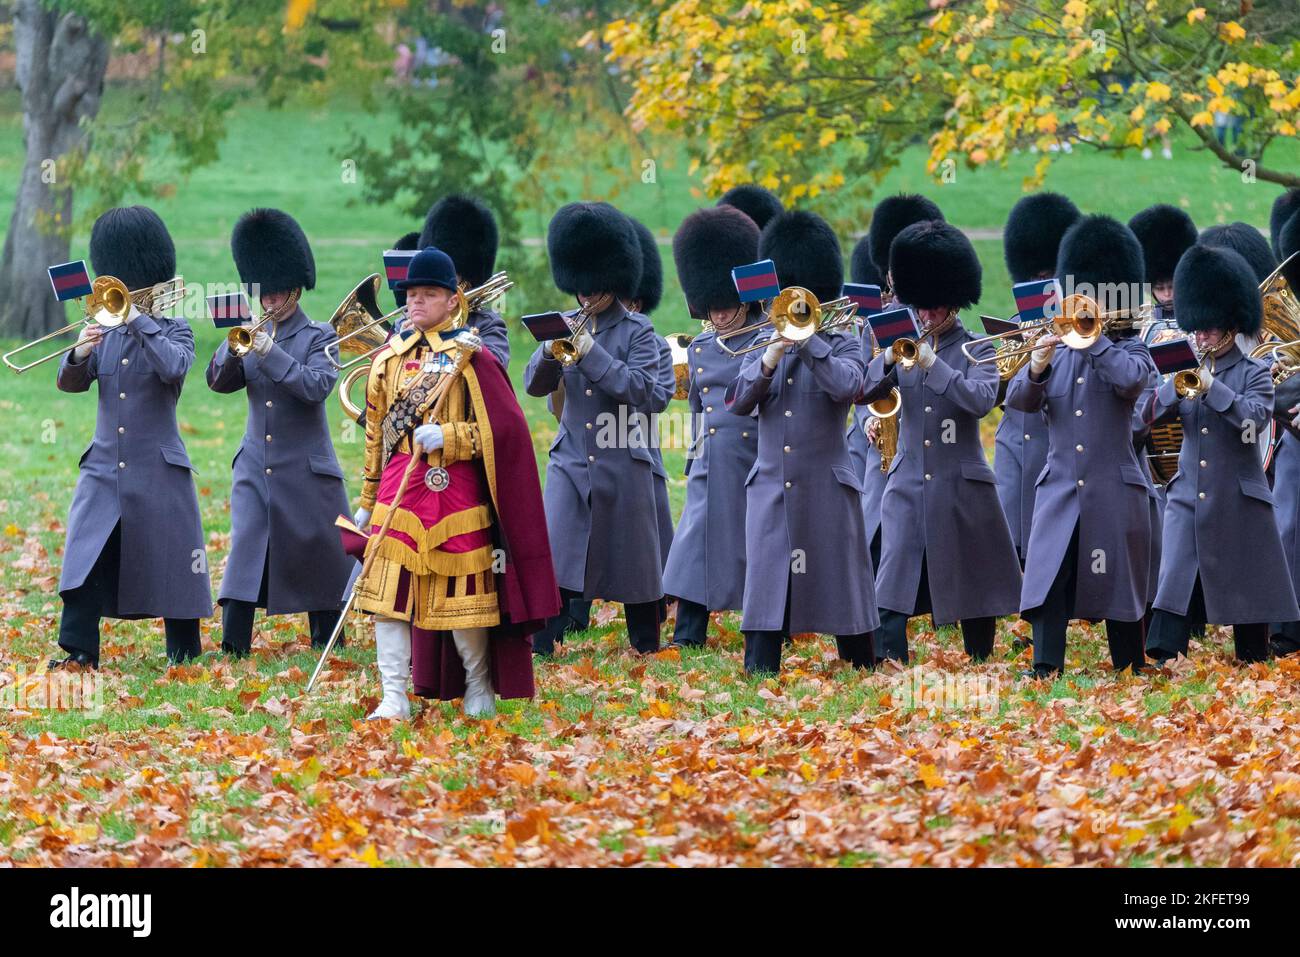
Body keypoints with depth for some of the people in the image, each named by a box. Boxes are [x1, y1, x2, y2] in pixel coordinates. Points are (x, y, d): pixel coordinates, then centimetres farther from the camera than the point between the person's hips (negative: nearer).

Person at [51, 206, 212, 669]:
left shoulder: (173, 331, -1)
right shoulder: (104, 331, 8)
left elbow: (173, 368, -22)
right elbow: (70, 382, 3)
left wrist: (138, 320, -21)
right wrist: (79, 355, -18)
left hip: (158, 469, -3)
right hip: (103, 468, 3)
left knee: (169, 559, 3)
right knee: (86, 555, -7)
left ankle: (185, 653, 15)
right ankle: (79, 650, -6)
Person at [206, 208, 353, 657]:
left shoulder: (319, 336, -2)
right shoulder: (252, 333, 9)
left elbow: (317, 386, -18)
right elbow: (219, 380, 0)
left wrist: (268, 352, -24)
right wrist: (235, 349, -19)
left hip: (307, 470, -3)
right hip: (254, 469, 3)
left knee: (319, 561, 3)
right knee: (244, 556, -6)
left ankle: (327, 648, 14)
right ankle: (232, 650, -9)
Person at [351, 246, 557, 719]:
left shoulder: (470, 357, -5)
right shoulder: (389, 358, 10)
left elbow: (505, 428, -8)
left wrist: (447, 437, -19)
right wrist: (367, 501, 18)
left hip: (453, 492, -4)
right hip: (398, 492, 4)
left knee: (462, 594, 4)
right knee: (386, 592, -5)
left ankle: (479, 689, 21)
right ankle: (394, 698, -3)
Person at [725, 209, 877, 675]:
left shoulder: (843, 345, 3)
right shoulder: (761, 350, 12)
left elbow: (846, 385, -18)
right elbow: (737, 402, -2)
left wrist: (807, 338, -18)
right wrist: (768, 363, -17)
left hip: (827, 491, -2)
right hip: (770, 491, 2)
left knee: (843, 593, 3)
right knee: (766, 596, -2)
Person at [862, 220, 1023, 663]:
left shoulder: (977, 350, -1)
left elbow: (982, 399, -19)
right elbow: (862, 390, -1)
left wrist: (932, 364, -25)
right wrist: (889, 360, -19)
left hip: (962, 489, -2)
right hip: (907, 488, 2)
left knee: (974, 596, 7)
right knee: (891, 598, -10)